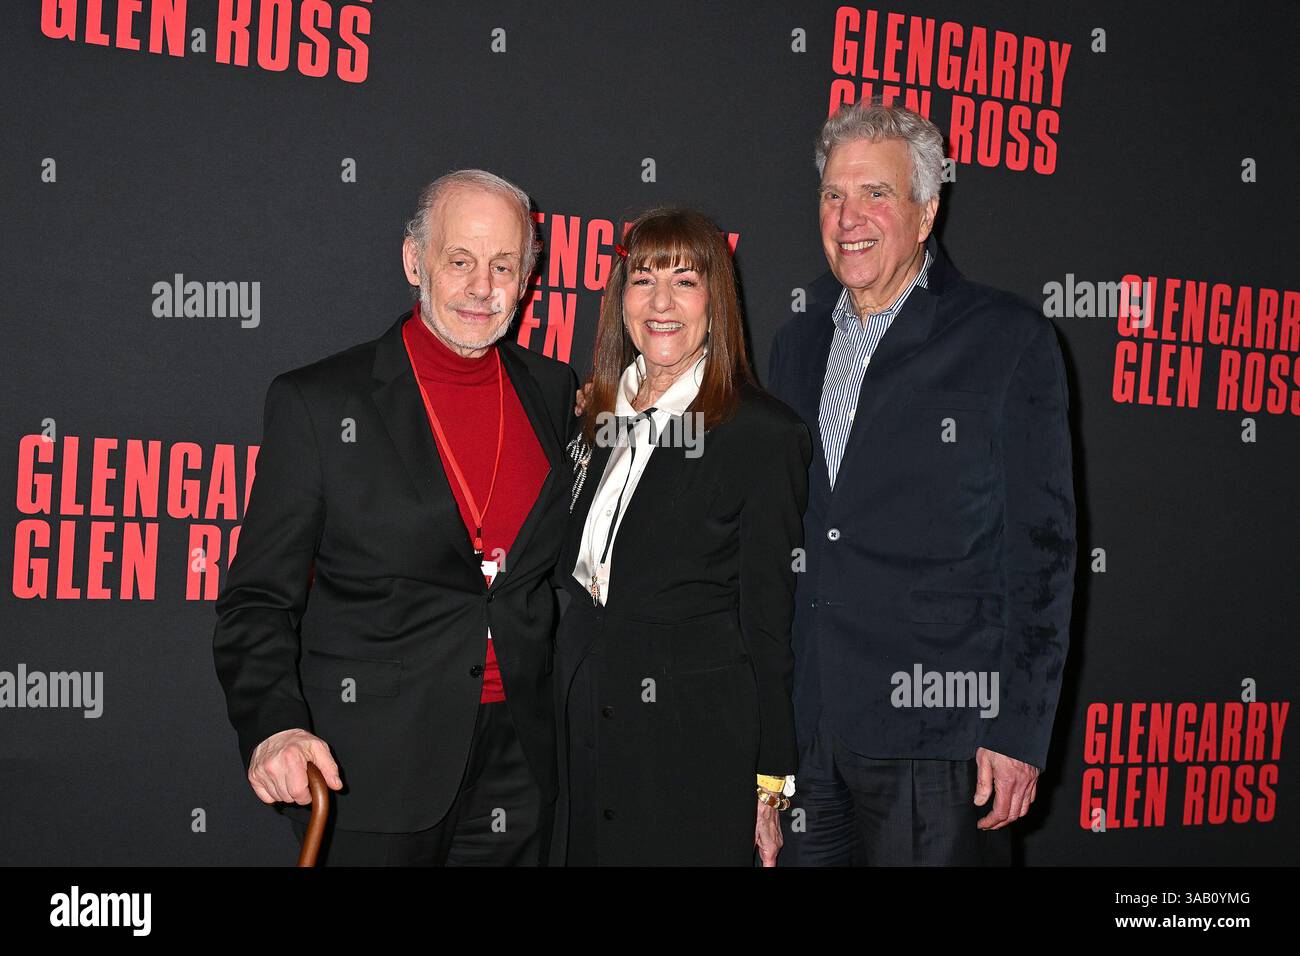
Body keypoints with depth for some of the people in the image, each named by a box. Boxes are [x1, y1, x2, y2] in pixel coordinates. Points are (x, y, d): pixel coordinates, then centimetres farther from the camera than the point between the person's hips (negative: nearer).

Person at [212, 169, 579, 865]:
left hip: (518, 764, 4)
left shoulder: (554, 393, 5)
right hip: (367, 776, -3)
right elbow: (257, 599, -7)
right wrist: (275, 727, -23)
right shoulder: (316, 403, -7)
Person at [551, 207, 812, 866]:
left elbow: (768, 621, -9)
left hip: (696, 744, -5)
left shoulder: (764, 433, -10)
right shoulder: (599, 415, 8)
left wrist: (769, 784, -8)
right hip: (583, 732, 6)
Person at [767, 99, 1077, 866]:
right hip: (802, 732, 5)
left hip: (936, 741, -5)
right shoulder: (797, 344, 11)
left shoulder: (1010, 341, -5)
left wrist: (1019, 730, -10)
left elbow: (1040, 548, -7)